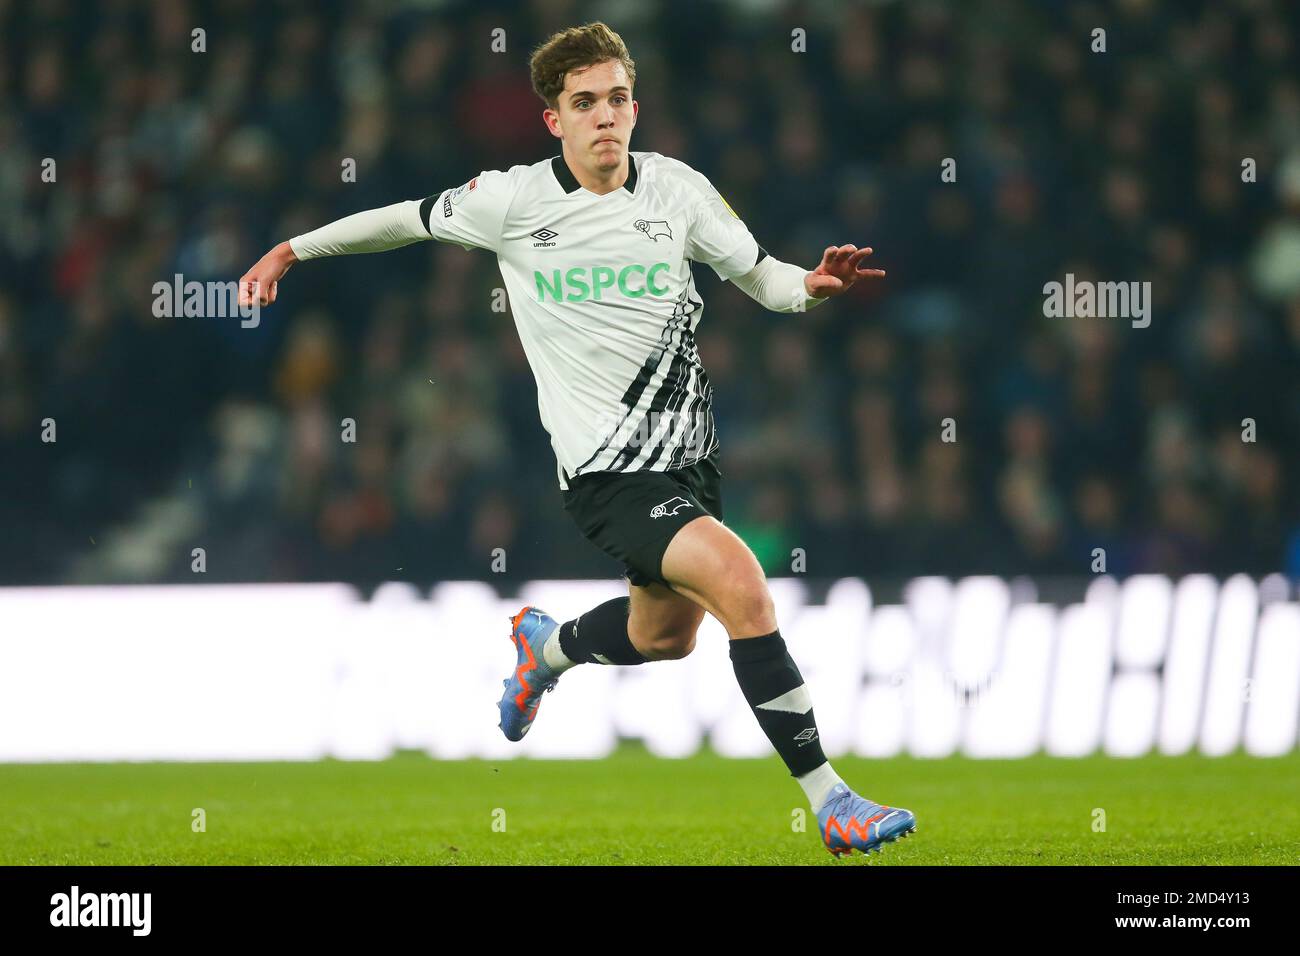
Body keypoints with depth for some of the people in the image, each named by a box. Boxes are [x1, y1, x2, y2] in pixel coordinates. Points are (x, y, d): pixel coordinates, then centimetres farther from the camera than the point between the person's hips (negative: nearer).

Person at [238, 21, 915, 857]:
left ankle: (546, 648, 56)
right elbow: (414, 218, 9)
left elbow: (757, 275, 7)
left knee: (666, 637, 22)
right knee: (741, 581, -25)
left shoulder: (676, 187, 0)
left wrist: (812, 285, -16)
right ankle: (830, 802, -20)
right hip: (607, 468, -5)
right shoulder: (512, 200, -8)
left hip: (689, 450, 6)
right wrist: (292, 250, 14)